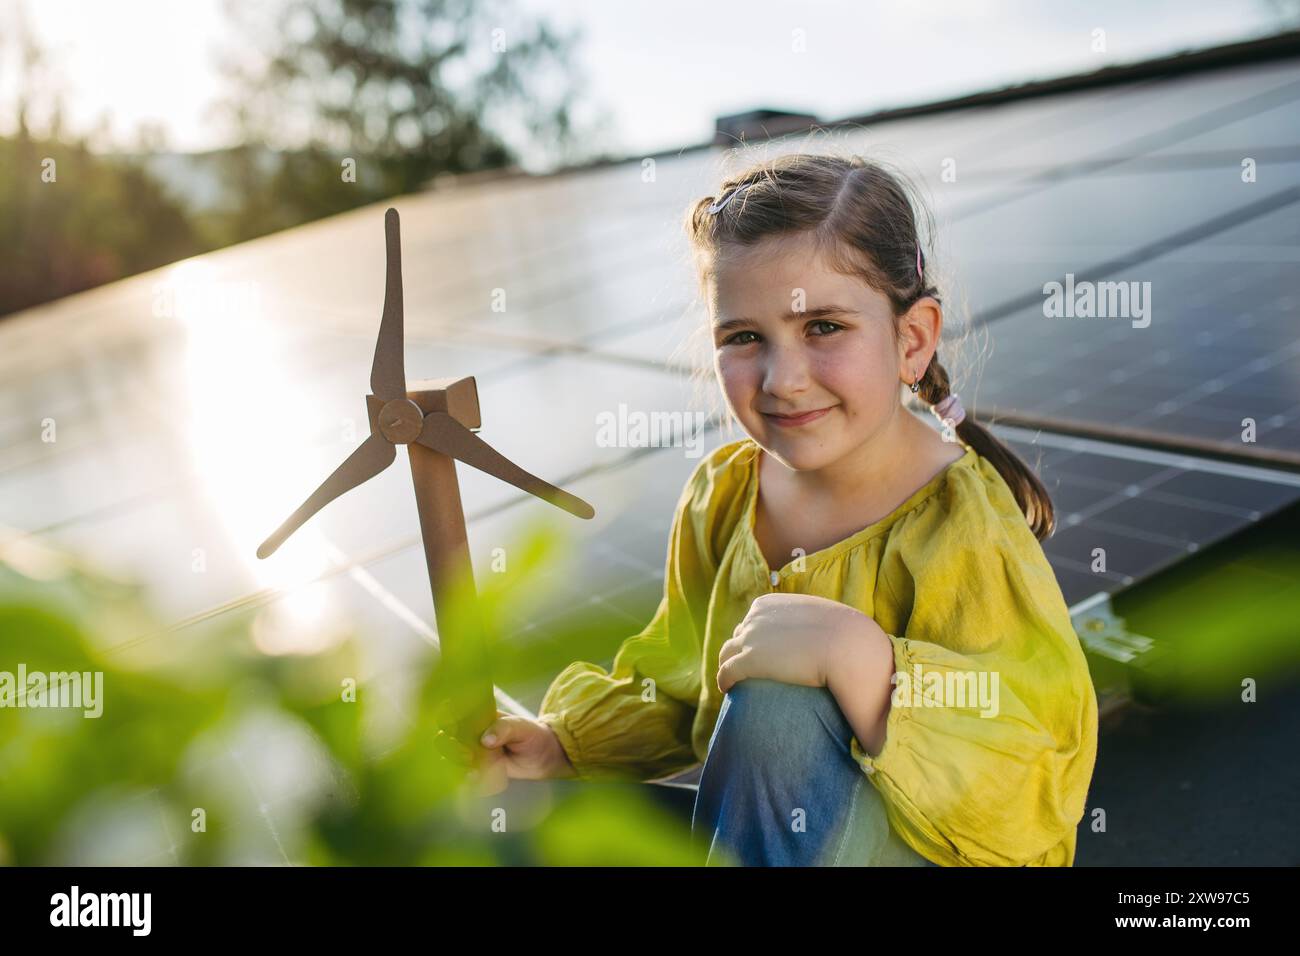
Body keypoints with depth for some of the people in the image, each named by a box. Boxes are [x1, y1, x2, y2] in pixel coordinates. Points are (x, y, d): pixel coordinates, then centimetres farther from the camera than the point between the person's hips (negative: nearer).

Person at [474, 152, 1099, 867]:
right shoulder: (722, 496, -4)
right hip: (749, 825, 6)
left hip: (934, 848, -5)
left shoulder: (965, 533, -24)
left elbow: (1029, 790, -32)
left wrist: (854, 653, -41)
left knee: (778, 706, -32)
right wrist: (560, 742, -4)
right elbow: (676, 687, 12)